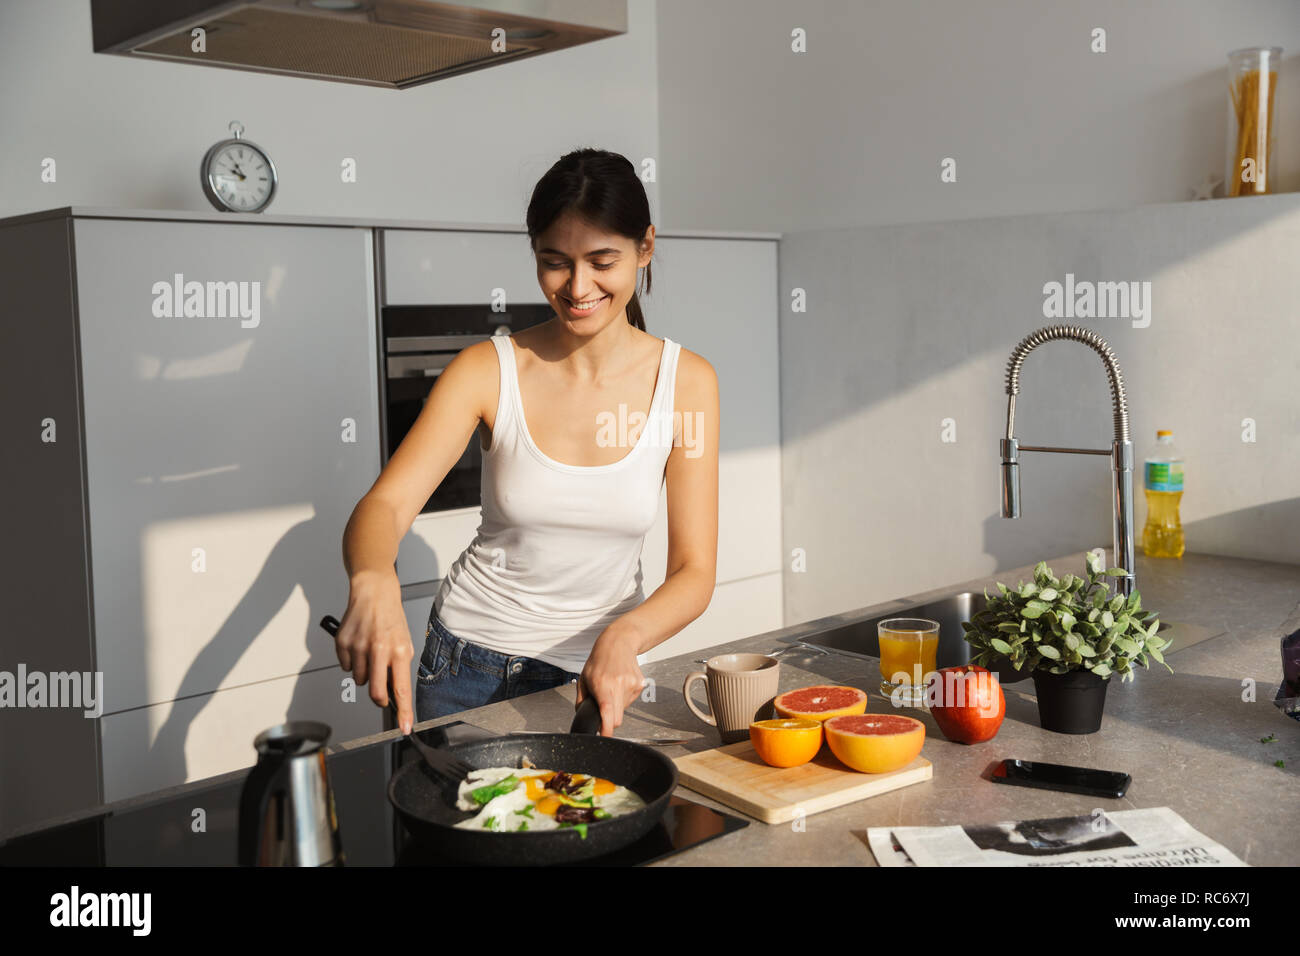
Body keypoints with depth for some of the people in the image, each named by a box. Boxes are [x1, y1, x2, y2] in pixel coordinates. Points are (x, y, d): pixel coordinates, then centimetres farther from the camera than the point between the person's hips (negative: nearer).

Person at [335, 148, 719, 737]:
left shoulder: (685, 382, -11)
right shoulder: (489, 370, -13)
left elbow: (695, 571, -12)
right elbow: (385, 503, -22)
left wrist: (624, 636, -31)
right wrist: (373, 581, -44)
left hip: (594, 671, 1)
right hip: (469, 663, 0)